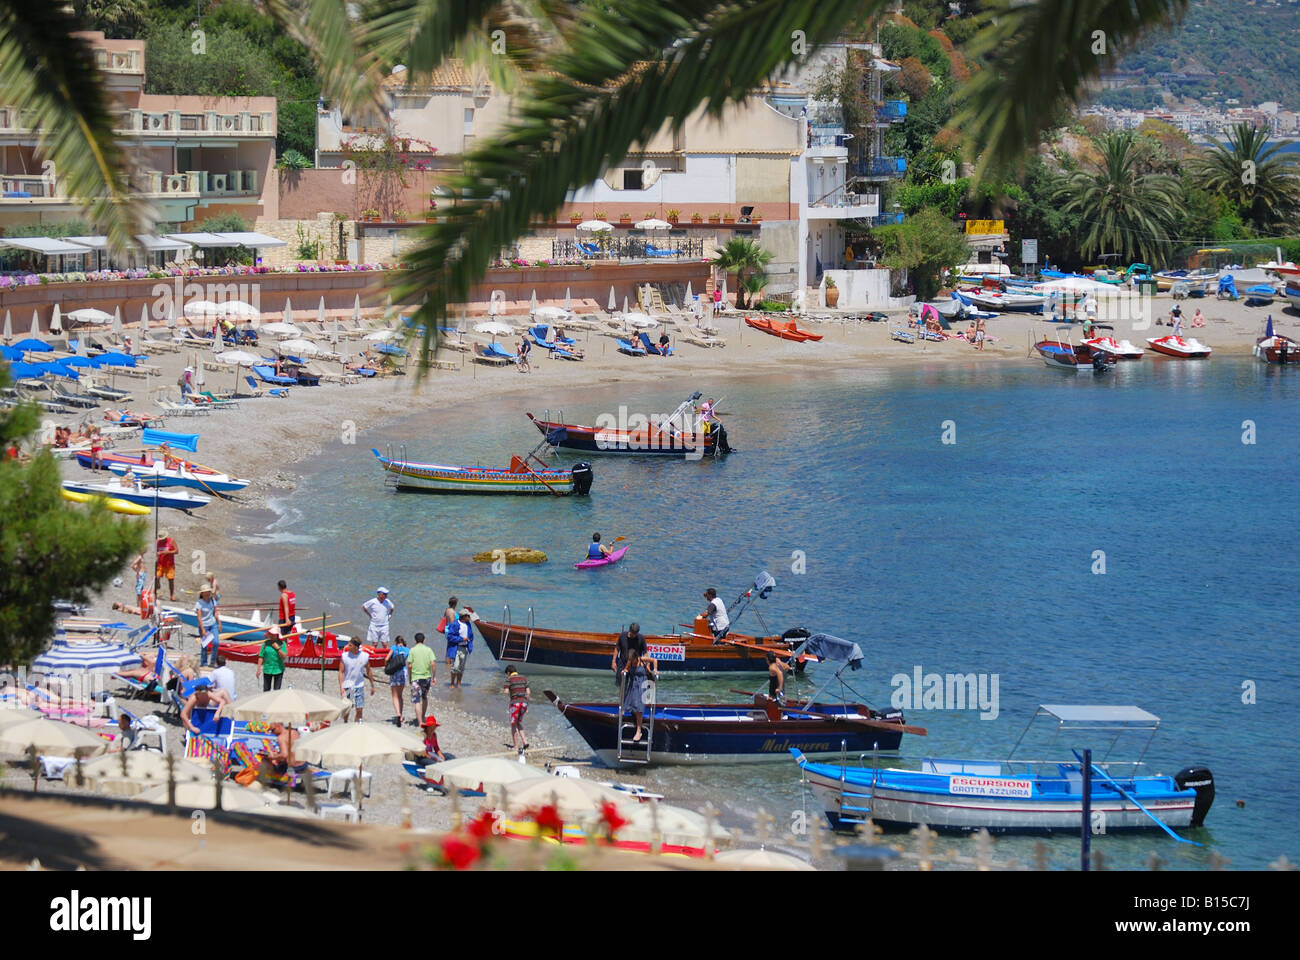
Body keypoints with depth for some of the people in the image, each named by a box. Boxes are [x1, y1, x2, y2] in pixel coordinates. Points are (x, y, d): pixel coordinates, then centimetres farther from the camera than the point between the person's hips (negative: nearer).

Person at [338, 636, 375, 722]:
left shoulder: (365, 656, -2)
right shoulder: (344, 656, -6)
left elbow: (368, 671, 10)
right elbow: (341, 672, -4)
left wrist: (372, 686, 14)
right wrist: (341, 687, -12)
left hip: (359, 686, 1)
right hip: (347, 685, -1)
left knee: (359, 710, -2)